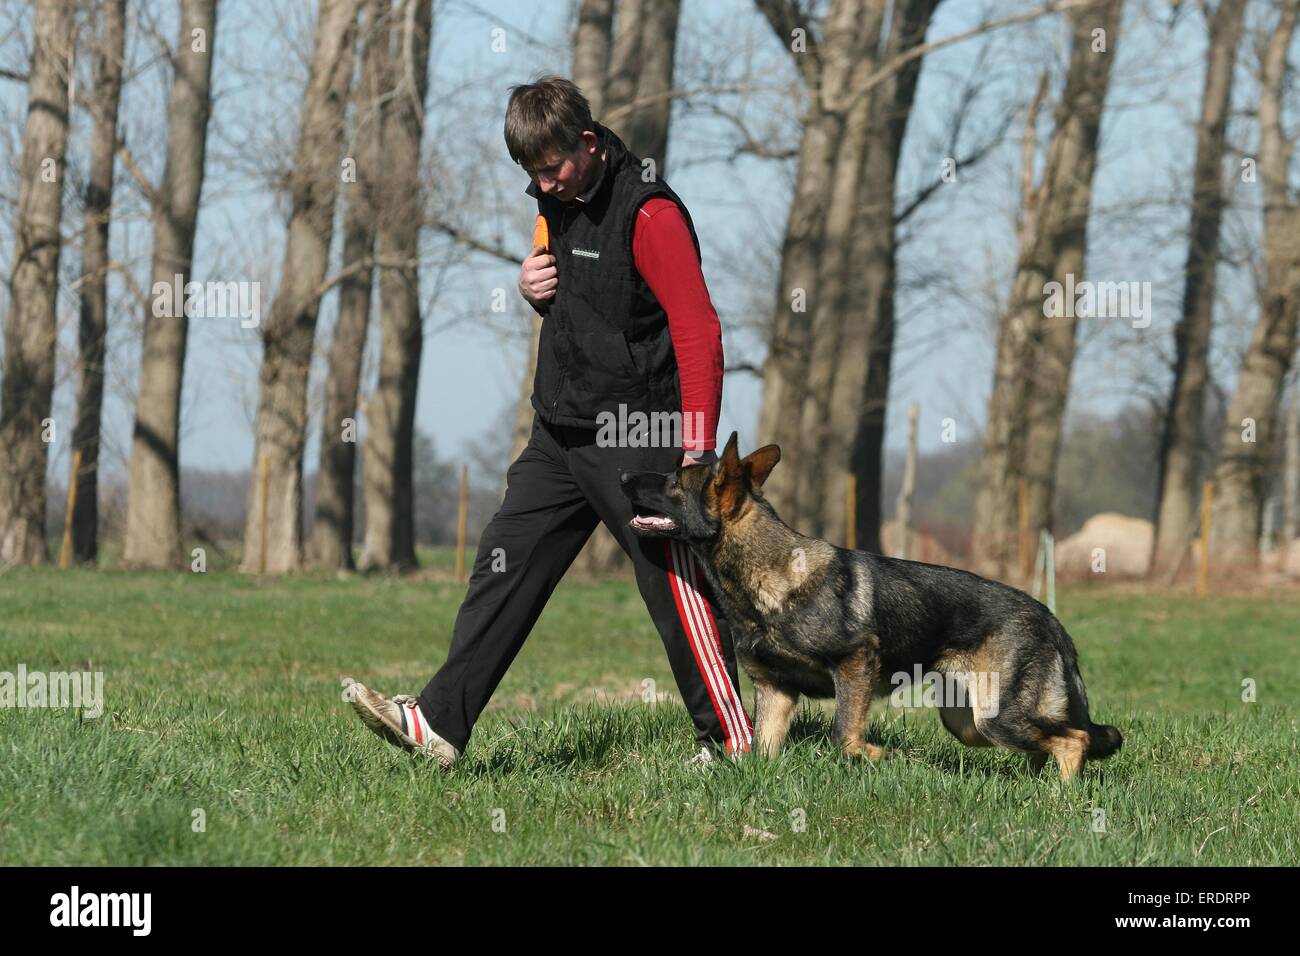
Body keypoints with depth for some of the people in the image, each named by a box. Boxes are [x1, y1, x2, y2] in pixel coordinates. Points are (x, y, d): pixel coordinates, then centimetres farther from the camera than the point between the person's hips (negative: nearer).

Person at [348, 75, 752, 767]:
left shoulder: (649, 213, -17)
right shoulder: (558, 200, 10)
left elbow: (699, 332, -22)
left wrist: (696, 455, -27)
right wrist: (535, 289, 2)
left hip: (635, 438, -8)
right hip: (560, 429, 8)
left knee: (676, 588, -1)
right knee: (507, 562, 3)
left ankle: (729, 737, 10)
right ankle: (441, 721, 2)